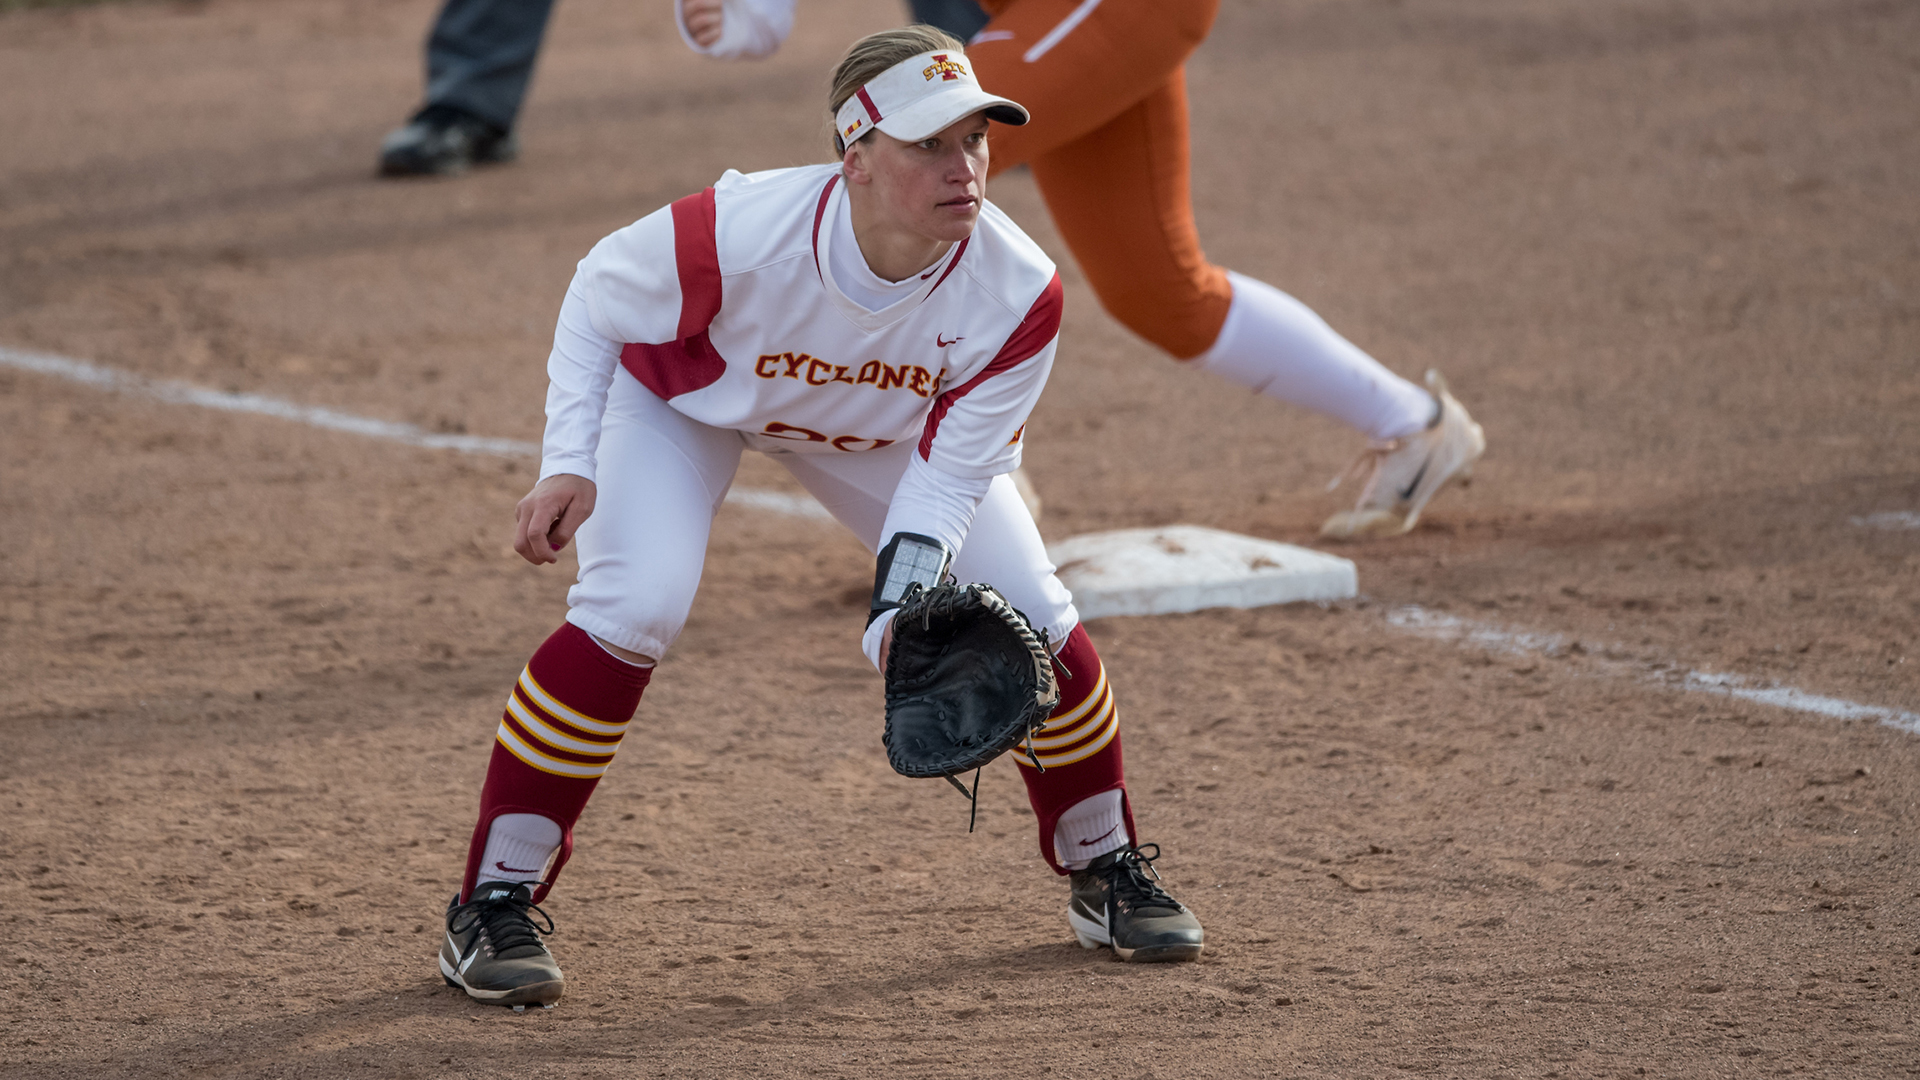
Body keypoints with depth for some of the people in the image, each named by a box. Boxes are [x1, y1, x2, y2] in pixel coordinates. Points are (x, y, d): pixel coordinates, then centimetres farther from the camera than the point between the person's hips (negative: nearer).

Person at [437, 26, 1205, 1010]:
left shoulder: (1017, 295, -34)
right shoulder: (740, 232, -41)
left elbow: (946, 476, -25)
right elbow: (598, 298, -20)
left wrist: (903, 615, -41)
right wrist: (568, 465, -28)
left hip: (880, 431, 3)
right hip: (686, 395, -3)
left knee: (1029, 613, -4)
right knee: (632, 606, -27)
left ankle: (1106, 870, 23)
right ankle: (491, 909, -16)